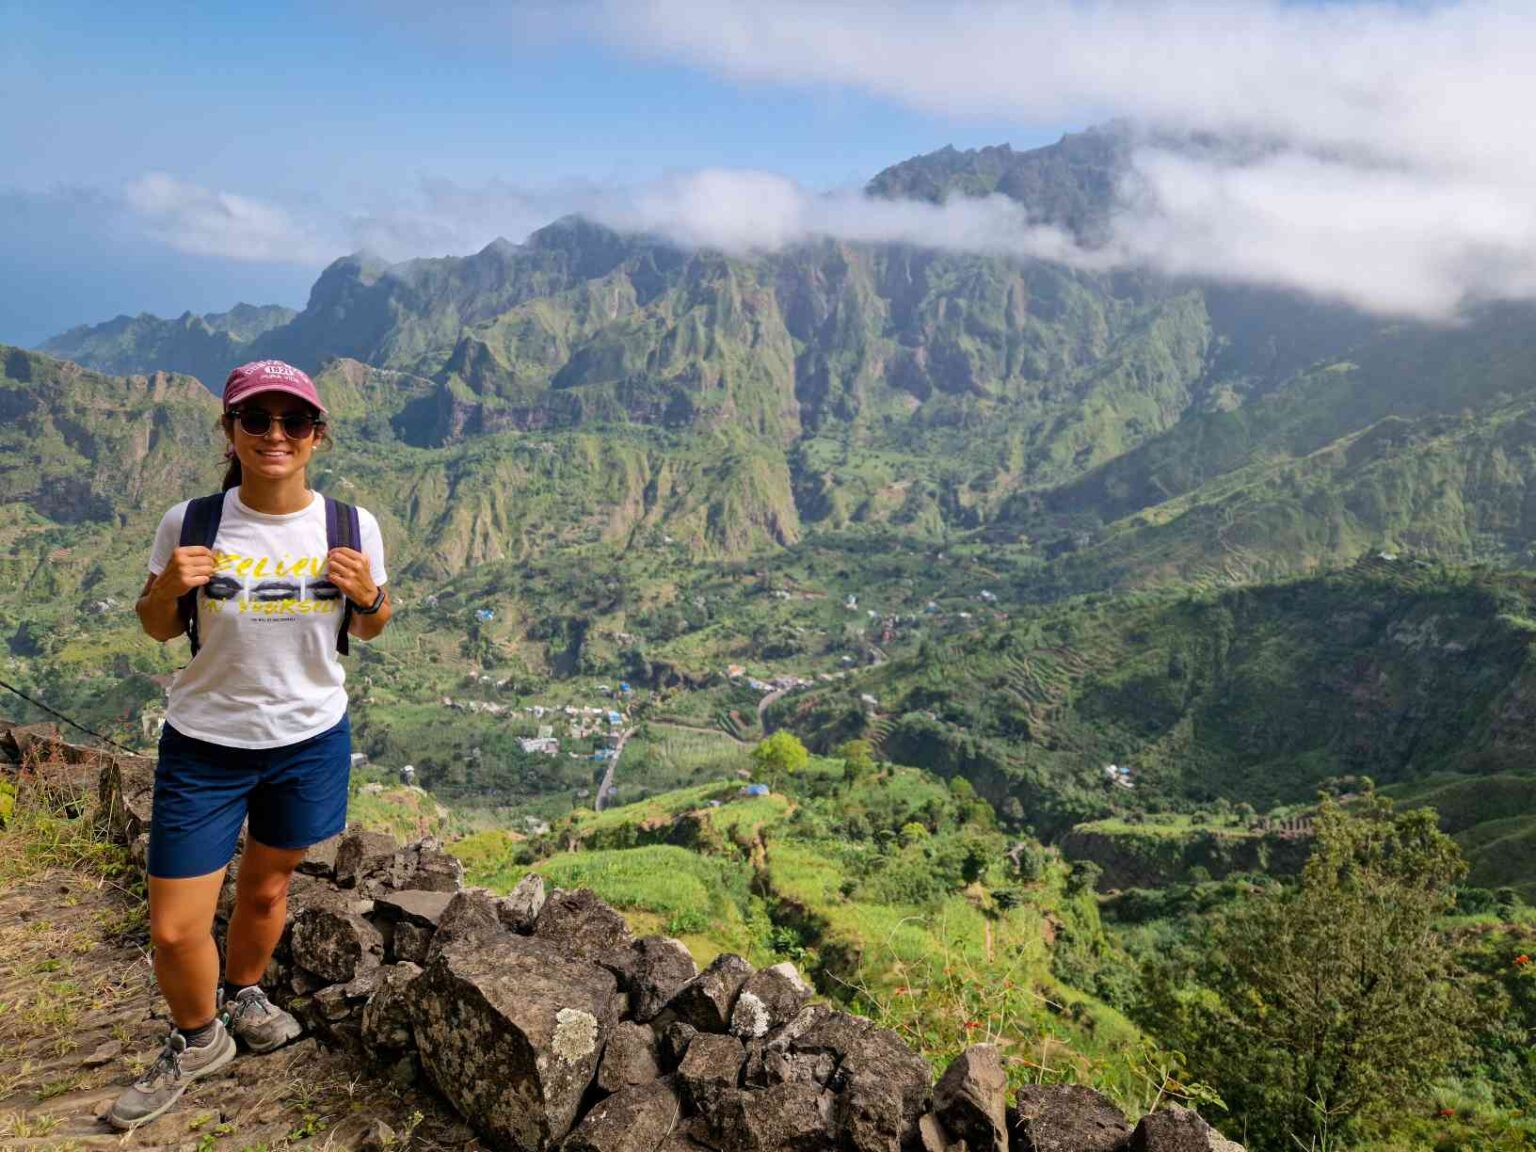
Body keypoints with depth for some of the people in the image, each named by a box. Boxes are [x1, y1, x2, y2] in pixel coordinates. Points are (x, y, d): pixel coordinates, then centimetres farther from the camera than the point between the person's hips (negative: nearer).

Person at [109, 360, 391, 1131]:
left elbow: (369, 631, 5)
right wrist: (168, 586, -19)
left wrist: (368, 595, -17)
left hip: (310, 740, 1)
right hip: (204, 746, -1)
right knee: (173, 929, 2)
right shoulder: (191, 522, -12)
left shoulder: (352, 525, -9)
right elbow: (157, 629, 3)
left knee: (265, 888, 20)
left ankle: (242, 995, 50)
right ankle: (196, 1040, 32)